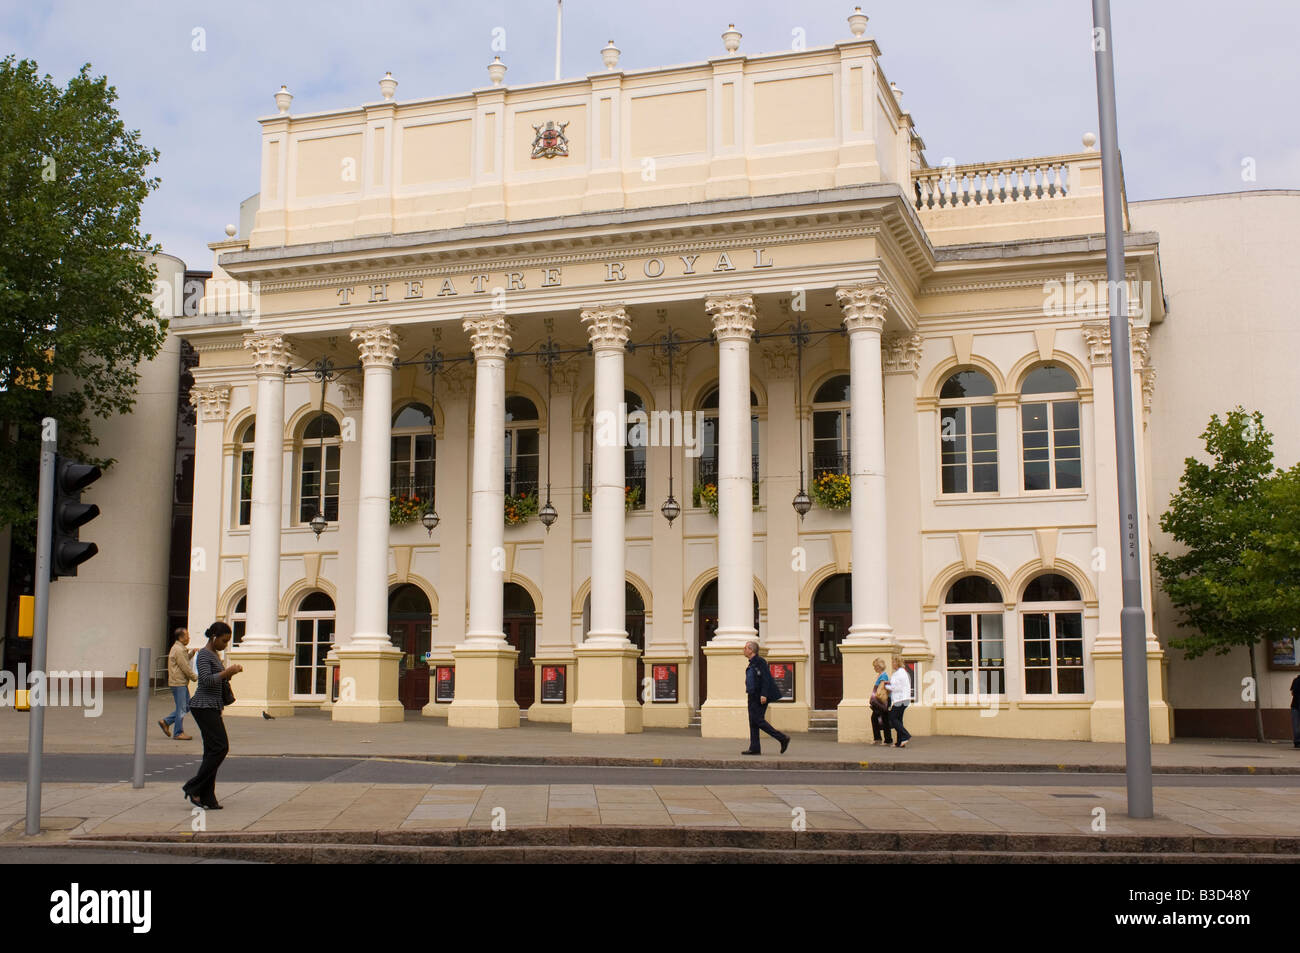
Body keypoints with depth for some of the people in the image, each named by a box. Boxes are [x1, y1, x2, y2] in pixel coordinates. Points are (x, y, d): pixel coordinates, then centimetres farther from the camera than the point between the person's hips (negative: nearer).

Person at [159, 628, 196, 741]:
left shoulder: (181, 648, 15)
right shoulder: (178, 650, -17)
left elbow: (185, 660, 29)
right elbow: (185, 668, -17)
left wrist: (192, 653, 13)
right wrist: (195, 677, -5)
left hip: (182, 683, 10)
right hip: (178, 683, -10)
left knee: (187, 706, 13)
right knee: (181, 708, -4)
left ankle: (166, 722, 18)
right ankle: (178, 733, 3)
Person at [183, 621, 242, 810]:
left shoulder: (215, 655, 19)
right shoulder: (204, 655, -10)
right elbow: (206, 680, -21)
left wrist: (228, 675, 10)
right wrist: (227, 672, -18)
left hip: (212, 707, 10)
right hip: (204, 707, -10)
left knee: (212, 751, 5)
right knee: (220, 747, -14)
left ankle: (207, 798, 5)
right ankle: (193, 788, -8)